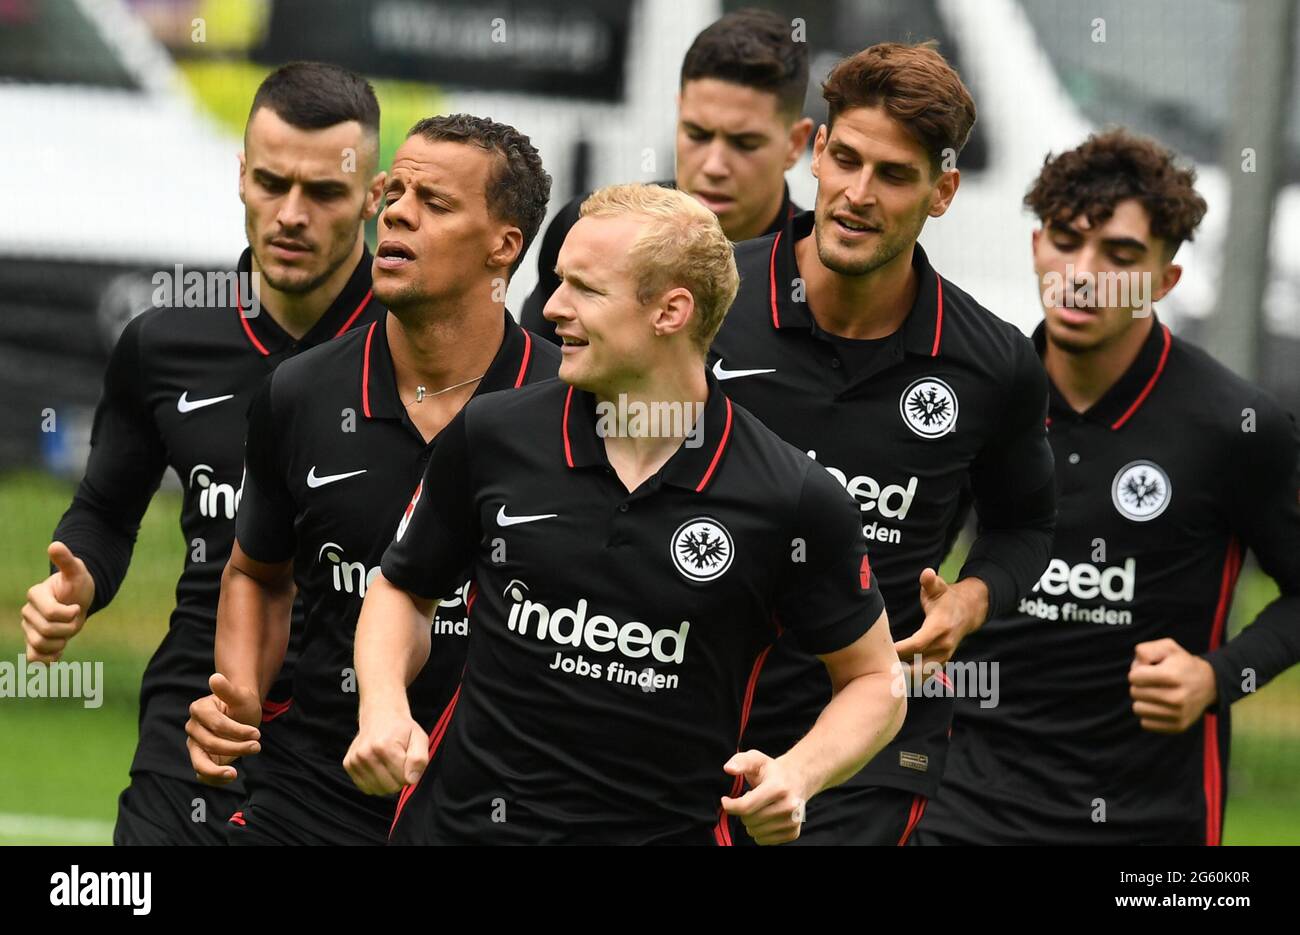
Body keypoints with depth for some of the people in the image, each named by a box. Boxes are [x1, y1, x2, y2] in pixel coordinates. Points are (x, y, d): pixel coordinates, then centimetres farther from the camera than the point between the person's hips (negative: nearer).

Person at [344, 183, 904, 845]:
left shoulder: (795, 501, -11)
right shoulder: (488, 437, -4)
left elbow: (875, 680, 1)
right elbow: (404, 589, 12)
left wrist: (797, 774, -17)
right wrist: (383, 707, -6)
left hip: (666, 831, -2)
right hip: (461, 820, 2)